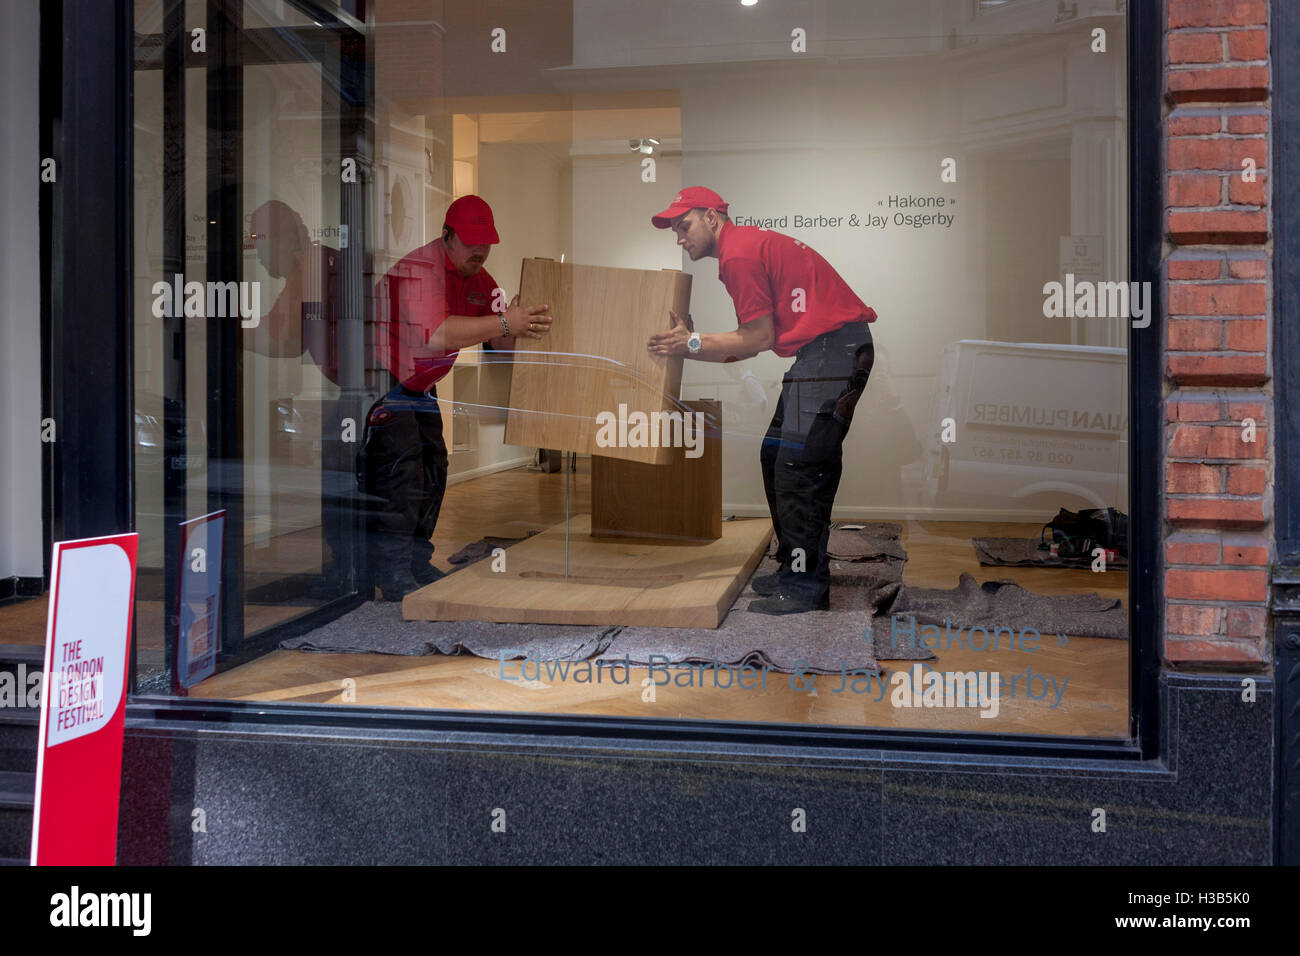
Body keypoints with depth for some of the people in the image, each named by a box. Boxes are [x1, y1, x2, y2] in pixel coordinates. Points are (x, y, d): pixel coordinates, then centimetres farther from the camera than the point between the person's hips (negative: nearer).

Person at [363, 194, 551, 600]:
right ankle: (391, 571, -9)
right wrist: (503, 323, -39)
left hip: (419, 387, 9)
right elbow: (434, 336, -39)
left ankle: (417, 563, 19)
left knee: (432, 468, 9)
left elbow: (499, 344, 0)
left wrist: (522, 324, -22)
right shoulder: (419, 270, -25)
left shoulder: (480, 280, 2)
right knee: (400, 469, -15)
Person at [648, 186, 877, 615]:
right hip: (825, 350, 11)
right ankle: (794, 569, 19)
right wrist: (689, 343, 14)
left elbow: (759, 339, -11)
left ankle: (805, 587, -6)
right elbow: (753, 343, 17)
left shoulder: (739, 254, -10)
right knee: (777, 457, 13)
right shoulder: (750, 244, 22)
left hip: (833, 345, -11)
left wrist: (694, 343, -4)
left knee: (798, 464, -11)